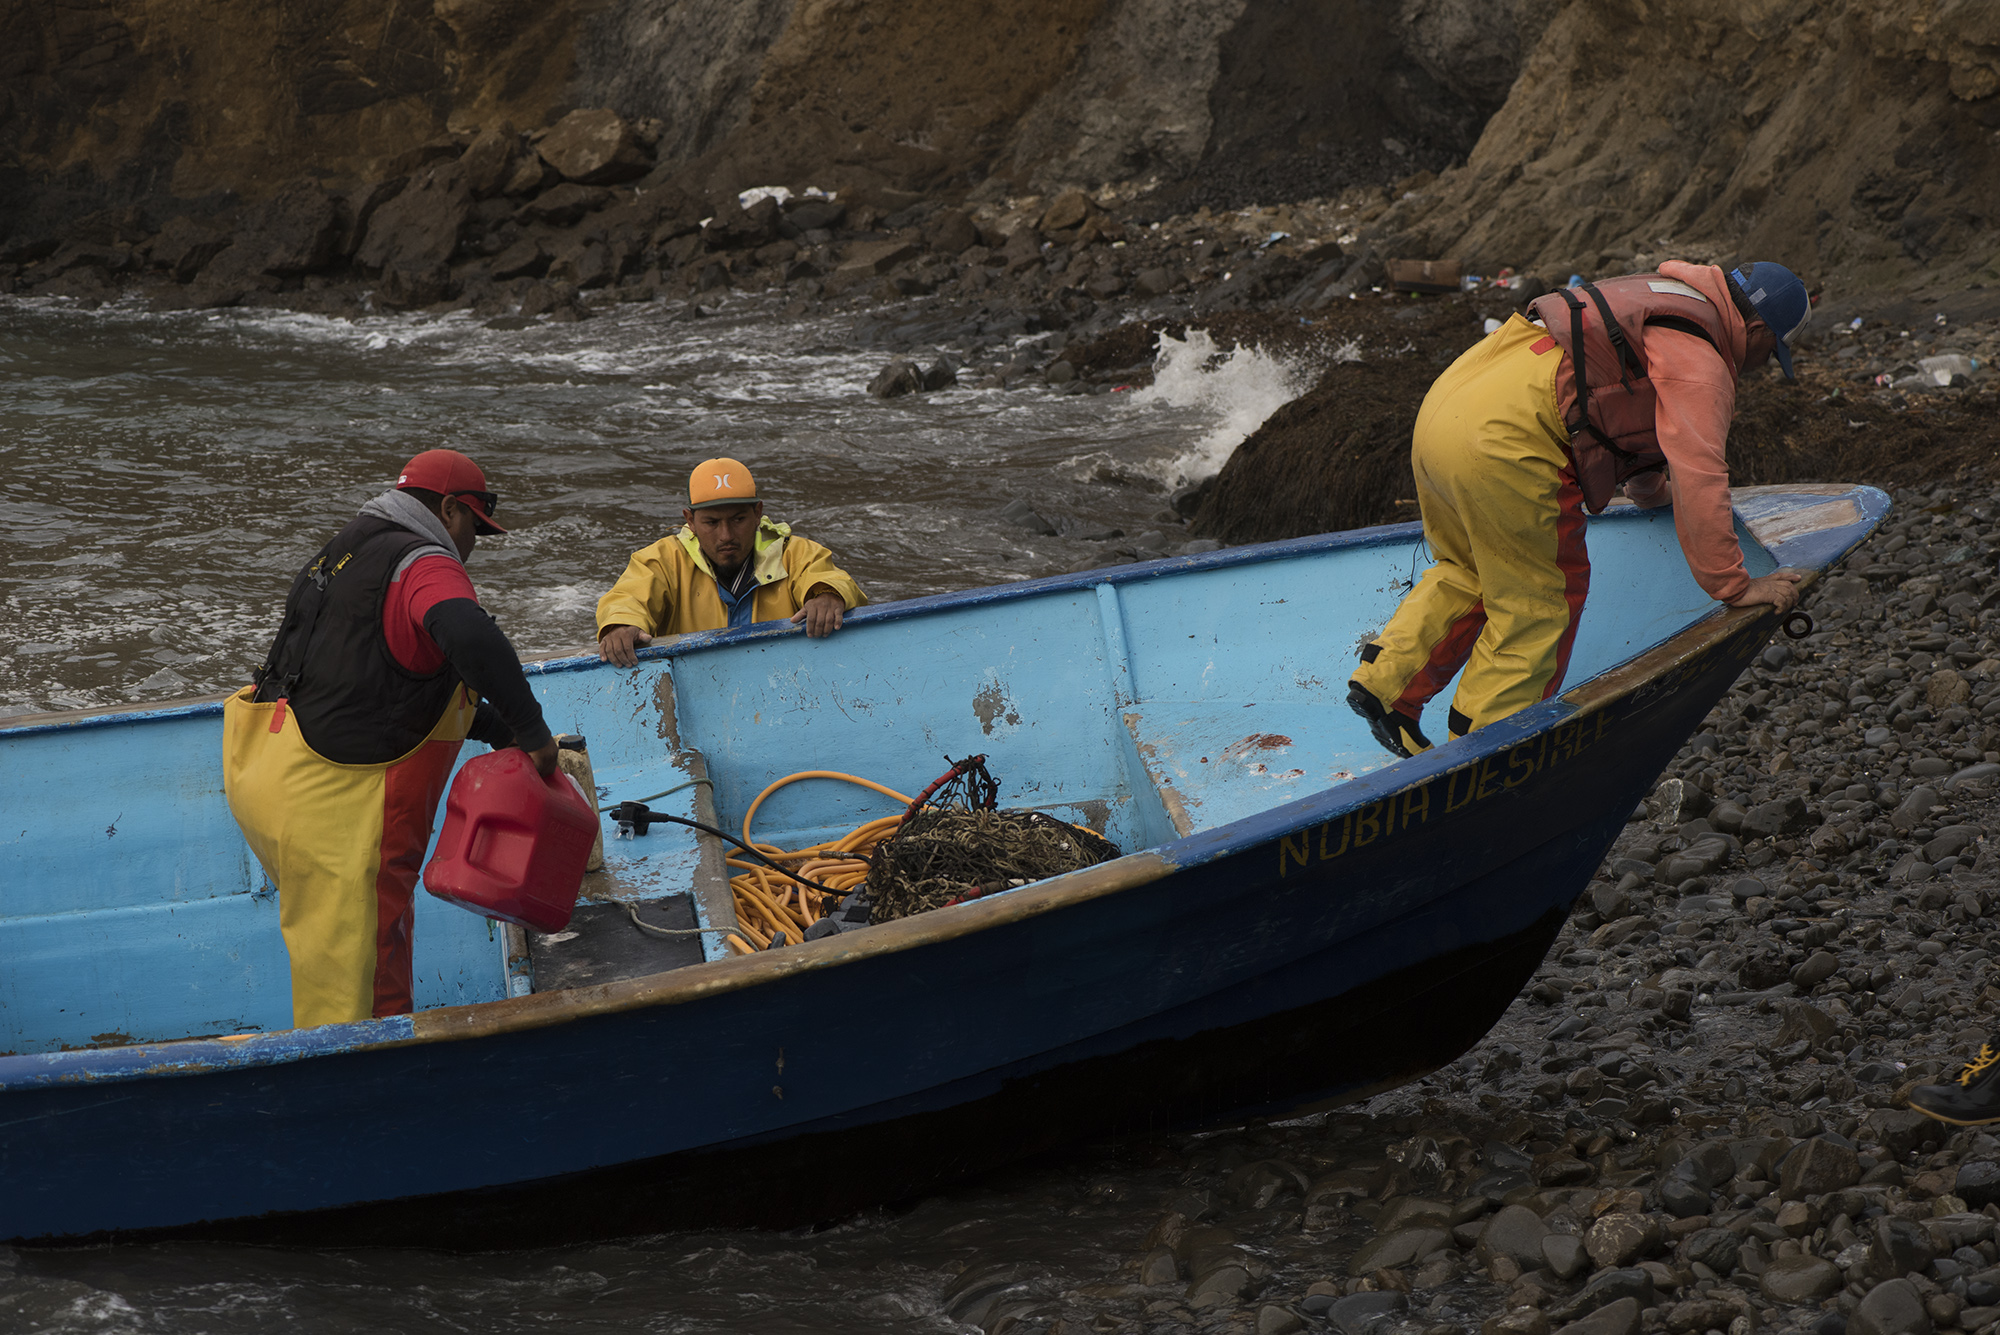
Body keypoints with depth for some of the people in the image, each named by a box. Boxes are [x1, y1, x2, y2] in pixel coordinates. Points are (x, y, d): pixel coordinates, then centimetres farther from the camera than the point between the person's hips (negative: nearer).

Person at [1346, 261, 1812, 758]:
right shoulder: (1700, 365, -2)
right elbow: (1698, 479, -13)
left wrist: (1650, 487, 62)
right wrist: (1735, 586, -7)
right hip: (1500, 445, -9)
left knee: (1468, 571, 27)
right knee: (1540, 598, 5)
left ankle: (1385, 683, 22)